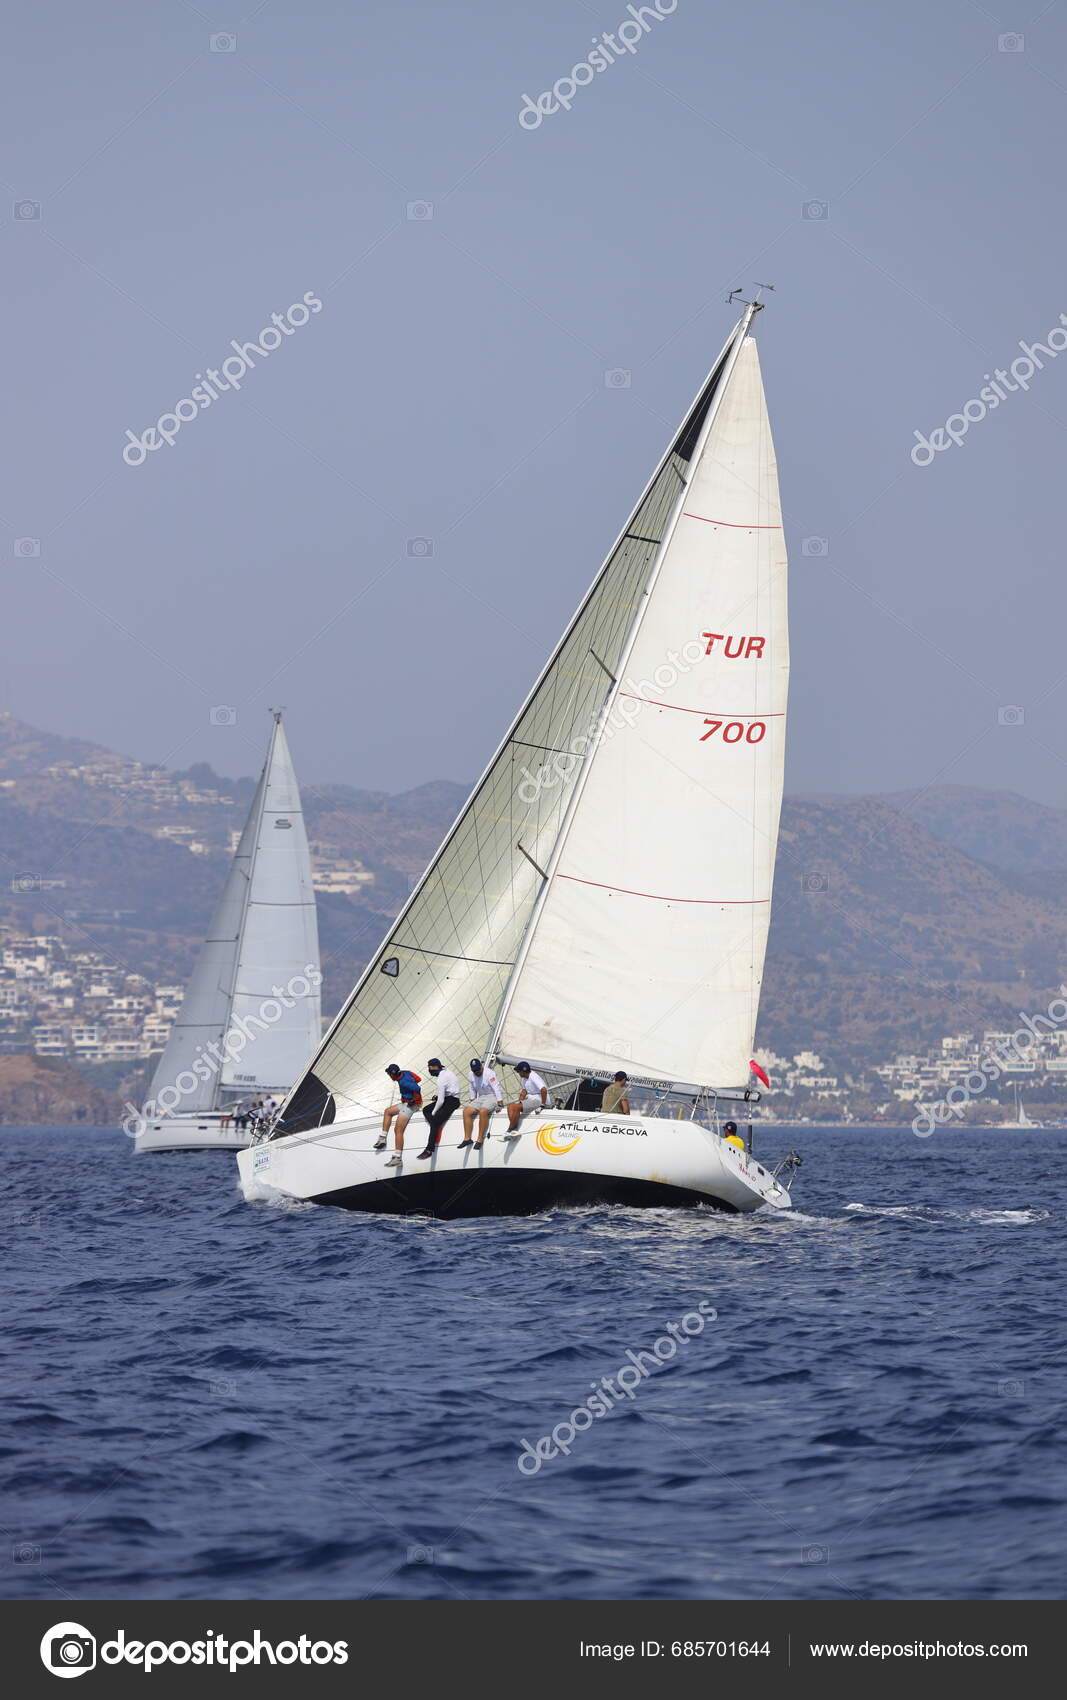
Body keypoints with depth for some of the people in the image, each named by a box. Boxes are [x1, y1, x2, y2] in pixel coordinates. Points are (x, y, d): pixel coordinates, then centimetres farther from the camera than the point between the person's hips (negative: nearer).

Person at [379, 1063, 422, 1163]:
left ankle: (397, 1158, -13)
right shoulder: (405, 1073, 2)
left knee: (398, 1130, -12)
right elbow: (419, 1079, 15)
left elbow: (417, 1089, -34)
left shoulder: (403, 1082, -26)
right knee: (388, 1112, 26)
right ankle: (383, 1139, 23)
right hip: (405, 1103, 11)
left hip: (410, 1105, -11)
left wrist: (414, 1100, -18)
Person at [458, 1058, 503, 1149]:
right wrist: (472, 1101, 16)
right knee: (466, 1111, -14)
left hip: (492, 1097, -7)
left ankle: (480, 1140, -33)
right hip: (481, 1097, 7)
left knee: (483, 1111, -35)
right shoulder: (471, 1075, 5)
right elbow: (472, 1089, 19)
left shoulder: (489, 1073, -14)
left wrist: (499, 1103, -22)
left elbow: (496, 1088, -17)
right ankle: (467, 1138, -15)